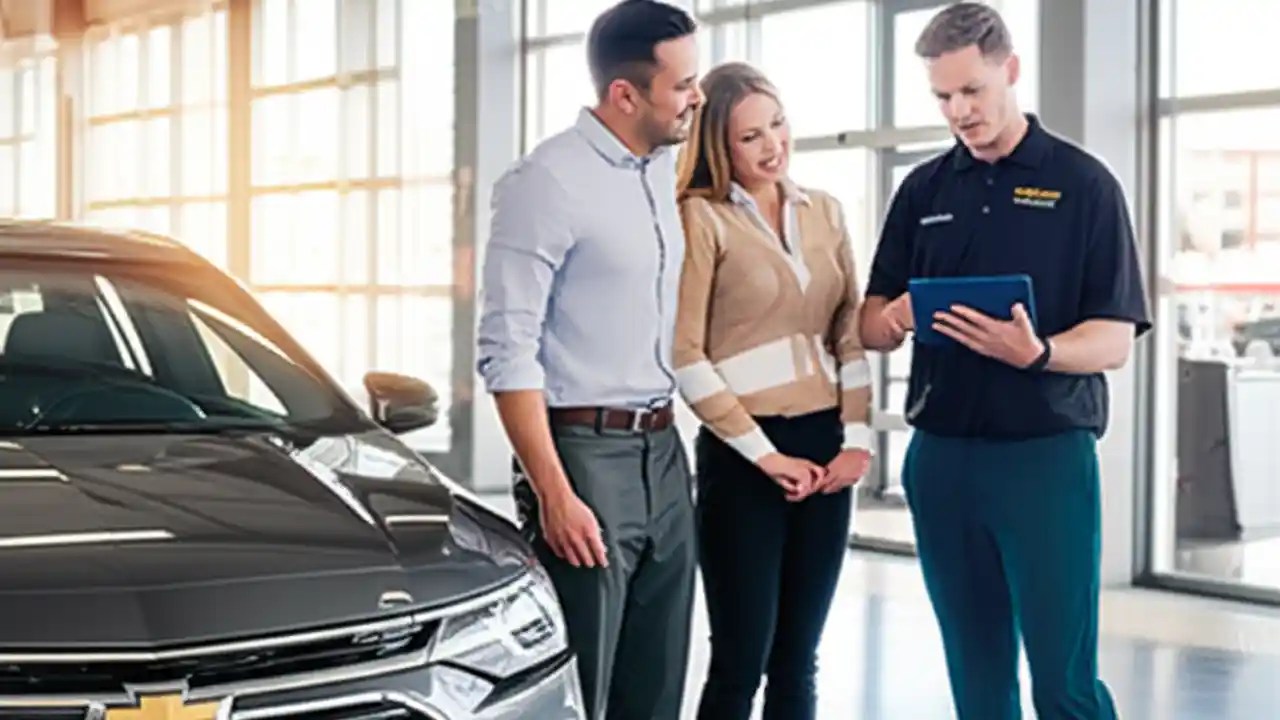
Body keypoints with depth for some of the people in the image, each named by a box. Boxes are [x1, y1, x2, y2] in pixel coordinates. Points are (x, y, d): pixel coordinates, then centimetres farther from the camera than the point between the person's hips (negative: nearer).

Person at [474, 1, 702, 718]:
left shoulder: (666, 172, 11)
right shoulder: (550, 181, -12)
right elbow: (508, 349, -16)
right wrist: (553, 495, -20)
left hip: (664, 452, 7)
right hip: (585, 452, -7)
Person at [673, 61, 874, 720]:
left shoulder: (824, 212, 11)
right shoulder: (701, 218, -7)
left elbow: (851, 334, 12)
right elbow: (685, 356, -11)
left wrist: (856, 438, -1)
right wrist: (764, 454, -11)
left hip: (825, 451, 5)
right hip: (743, 458, -5)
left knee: (797, 661, 10)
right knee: (741, 662, -2)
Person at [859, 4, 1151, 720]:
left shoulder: (1084, 184, -2)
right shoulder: (923, 190, 11)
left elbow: (1115, 340, -6)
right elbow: (873, 326, 11)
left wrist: (1037, 353, -26)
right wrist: (895, 318, -13)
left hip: (1047, 456, -4)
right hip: (939, 458, 4)